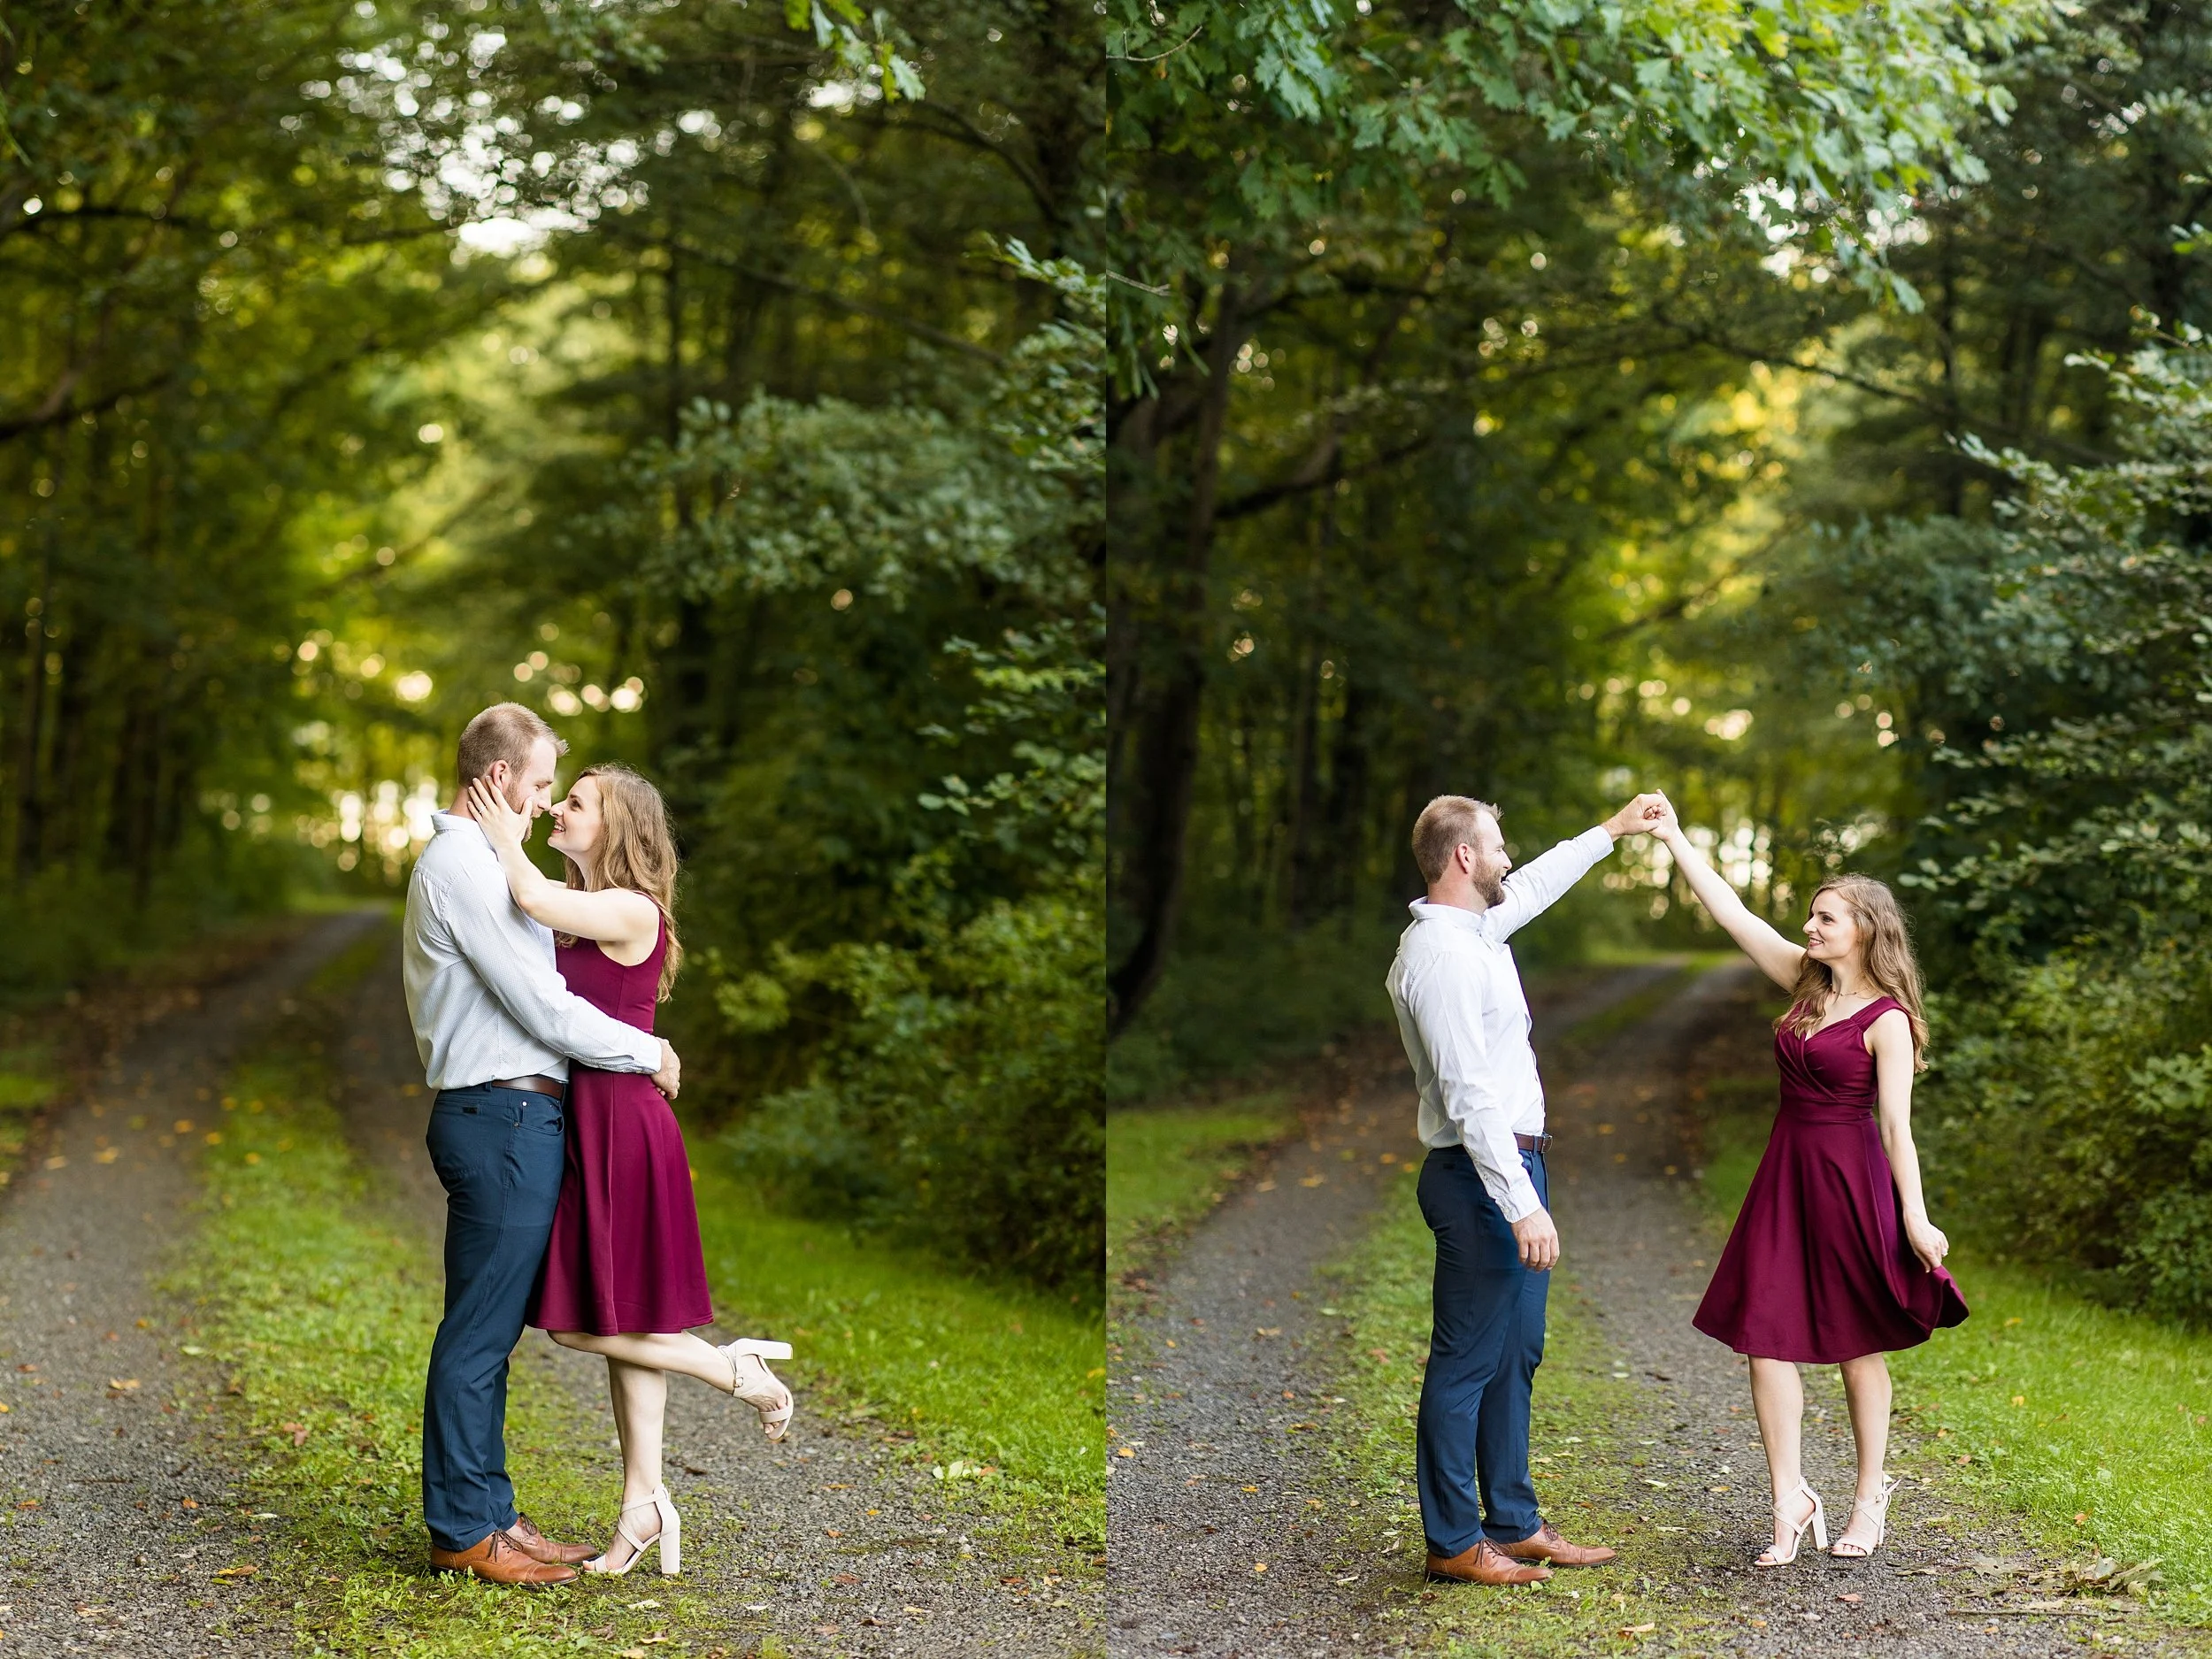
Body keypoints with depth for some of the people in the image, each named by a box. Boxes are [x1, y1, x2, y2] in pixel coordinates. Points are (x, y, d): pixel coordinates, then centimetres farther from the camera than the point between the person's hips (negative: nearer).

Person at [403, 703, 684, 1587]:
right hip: (503, 1116, -11)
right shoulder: (464, 866, -14)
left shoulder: (466, 860, 20)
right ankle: (463, 1530, 1)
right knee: (480, 1332, -5)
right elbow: (541, 1006, -16)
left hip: (508, 1117, 11)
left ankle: (487, 1513, 20)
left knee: (489, 1329, 14)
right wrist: (646, 1052, -5)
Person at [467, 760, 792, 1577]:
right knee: (618, 1326, 11)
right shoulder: (580, 911, 14)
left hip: (623, 1128, -9)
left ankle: (737, 1367, 9)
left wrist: (506, 840, -12)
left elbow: (535, 902, -27)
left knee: (583, 1321, -5)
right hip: (586, 1122, 9)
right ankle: (645, 1503, 17)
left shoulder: (633, 911, -14)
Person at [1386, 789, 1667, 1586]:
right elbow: (1470, 1097, -24)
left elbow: (1533, 887, 34)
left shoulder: (1475, 930, 11)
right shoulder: (1441, 955, -20)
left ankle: (1514, 1524, 25)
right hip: (1482, 1175, -11)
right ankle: (1454, 1543, 5)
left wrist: (1612, 830, 41)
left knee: (1516, 1356, 16)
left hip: (1510, 1168, 11)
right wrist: (1522, 1206, -26)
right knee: (1468, 1361, -2)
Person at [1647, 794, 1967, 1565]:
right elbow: (1729, 910, 8)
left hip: (1848, 1178, -6)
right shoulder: (1806, 979, 7)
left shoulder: (1887, 1020, -11)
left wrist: (1914, 1217, -17)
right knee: (1765, 1333, -1)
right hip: (1786, 1171, 6)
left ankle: (1870, 1498, 20)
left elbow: (1896, 1124, -13)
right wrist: (1674, 840, 6)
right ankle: (1790, 1501, 4)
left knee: (1858, 1342, 6)